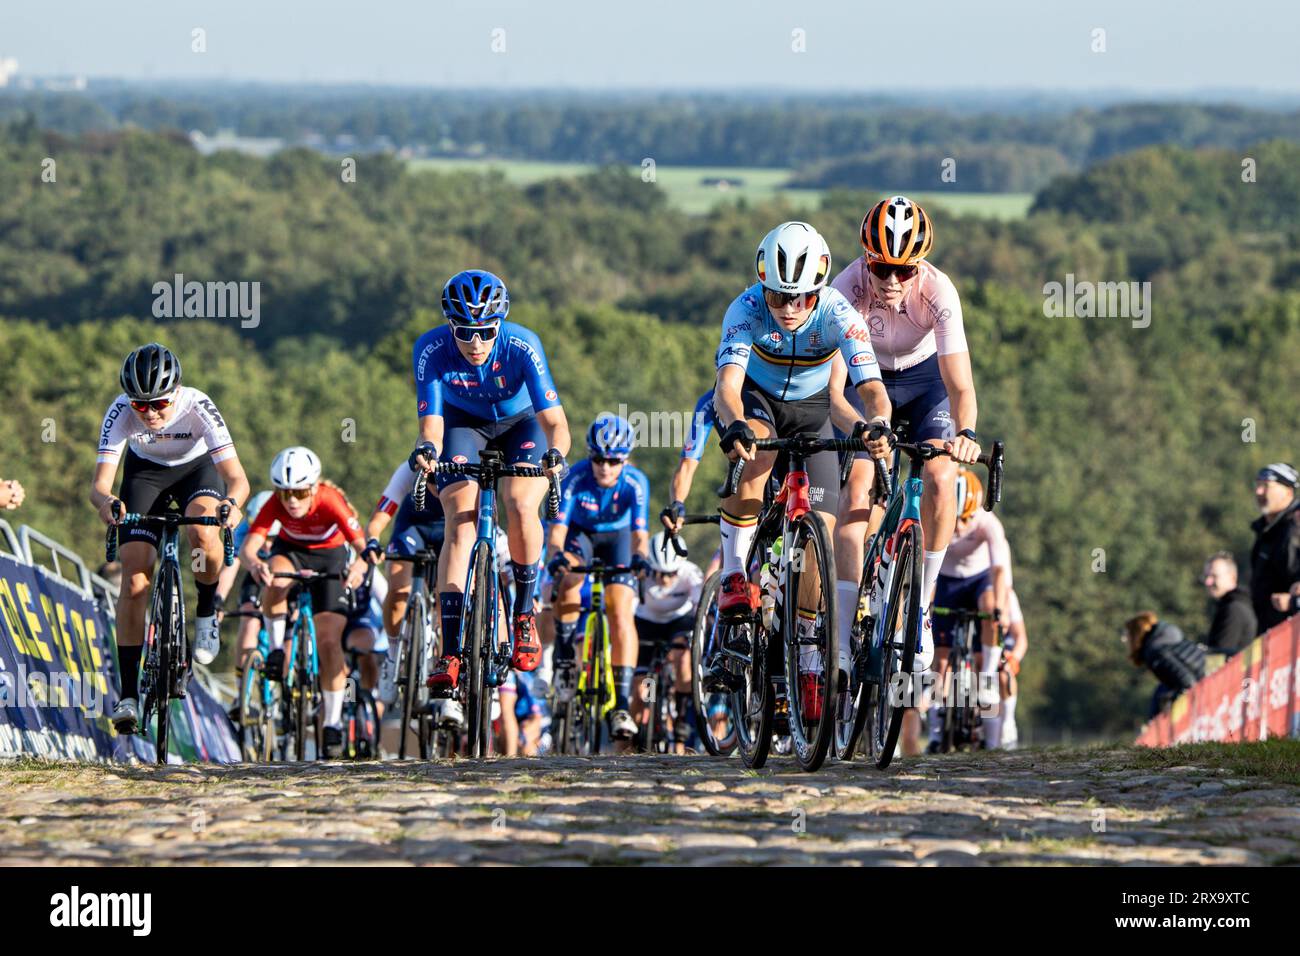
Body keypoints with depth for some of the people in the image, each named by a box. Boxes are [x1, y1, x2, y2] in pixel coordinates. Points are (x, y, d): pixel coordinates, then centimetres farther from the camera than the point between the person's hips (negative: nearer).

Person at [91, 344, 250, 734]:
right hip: (146, 471, 1)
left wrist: (232, 504, -63)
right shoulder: (120, 412, -32)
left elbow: (237, 477, -41)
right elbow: (99, 483, -37)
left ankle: (206, 614, -5)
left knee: (203, 533, -34)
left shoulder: (198, 407, -35)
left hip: (198, 468, -1)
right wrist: (106, 503, -60)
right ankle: (128, 693, -8)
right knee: (135, 576, -13)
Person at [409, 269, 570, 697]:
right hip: (463, 424, 1)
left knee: (520, 506, -27)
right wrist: (427, 450, -55)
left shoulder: (522, 346, -33)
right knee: (459, 524, -19)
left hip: (520, 423, -1)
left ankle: (525, 613, -2)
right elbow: (431, 423, -31)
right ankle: (450, 654, -22)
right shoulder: (431, 350, -30)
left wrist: (556, 452, -58)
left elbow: (554, 420, -37)